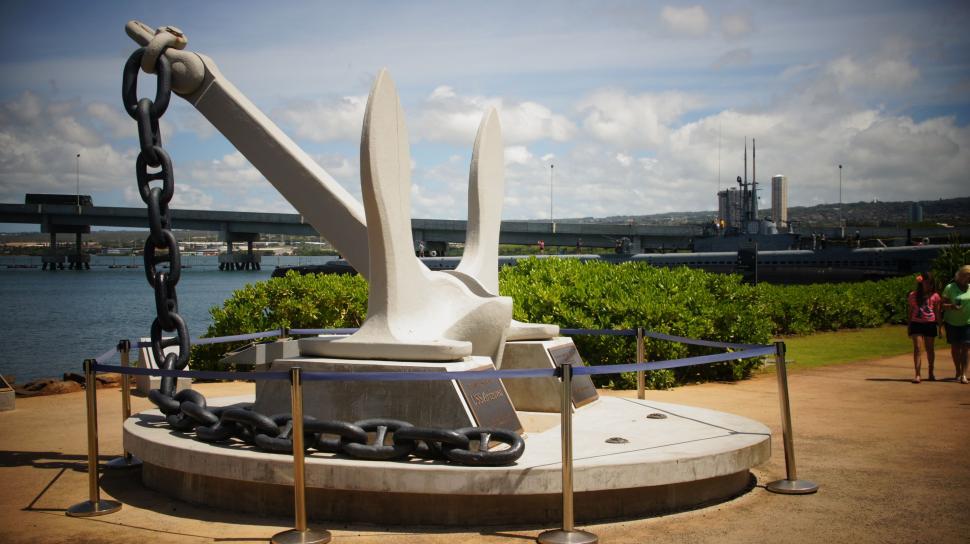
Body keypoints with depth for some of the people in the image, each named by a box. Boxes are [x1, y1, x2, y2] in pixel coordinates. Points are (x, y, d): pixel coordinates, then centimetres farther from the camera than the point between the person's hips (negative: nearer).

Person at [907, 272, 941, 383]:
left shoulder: (934, 295, 4)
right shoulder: (913, 295, 4)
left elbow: (937, 312, 6)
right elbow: (910, 311, 8)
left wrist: (940, 326, 2)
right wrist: (909, 327, 7)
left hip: (930, 324, 1)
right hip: (916, 324, -1)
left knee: (930, 349, 11)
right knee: (918, 348, -8)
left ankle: (931, 372, 29)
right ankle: (917, 375, -12)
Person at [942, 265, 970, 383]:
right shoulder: (950, 288, -5)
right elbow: (943, 304, -5)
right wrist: (951, 306, -25)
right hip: (952, 322, -1)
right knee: (955, 347, 8)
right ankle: (958, 372, 23)